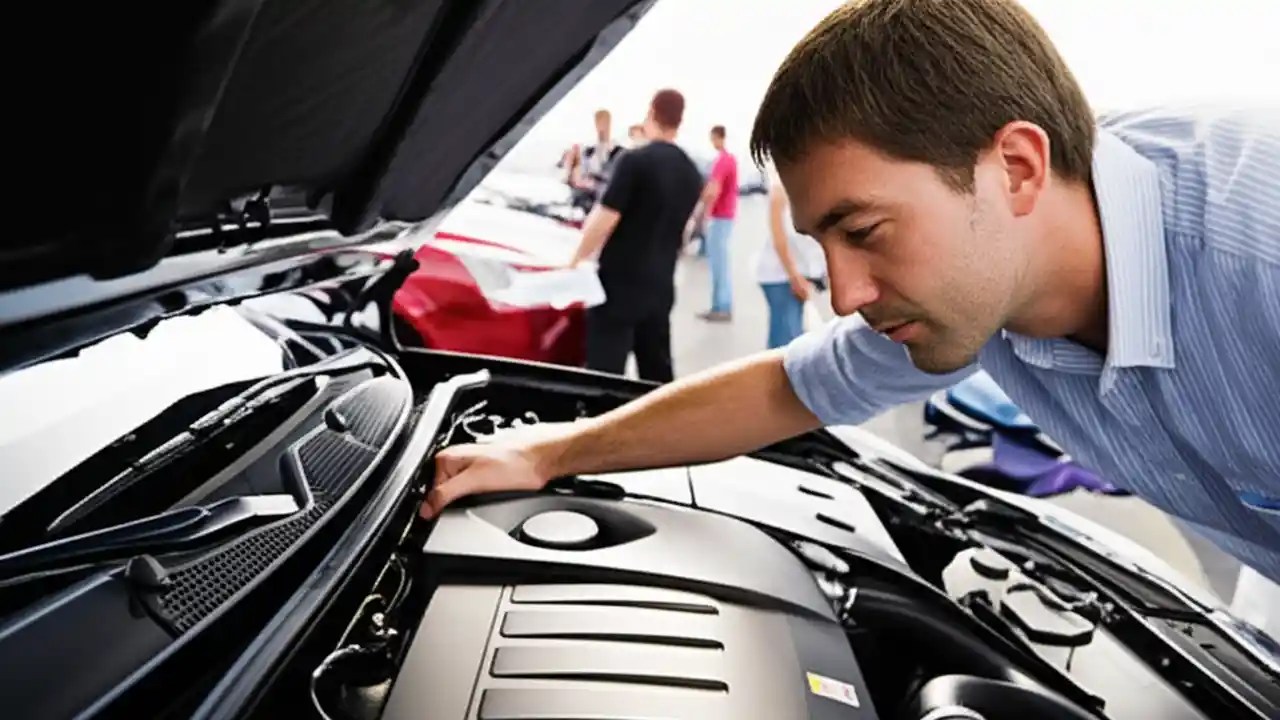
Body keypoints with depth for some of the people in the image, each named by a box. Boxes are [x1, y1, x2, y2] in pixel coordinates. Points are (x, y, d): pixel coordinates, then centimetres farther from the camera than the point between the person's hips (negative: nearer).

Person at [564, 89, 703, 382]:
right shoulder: (692, 174, 9)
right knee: (658, 373, 16)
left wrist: (577, 261, -3)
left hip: (620, 282, -7)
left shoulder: (636, 160, -13)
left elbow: (605, 219, -15)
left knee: (604, 372, -6)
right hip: (660, 285, 7)